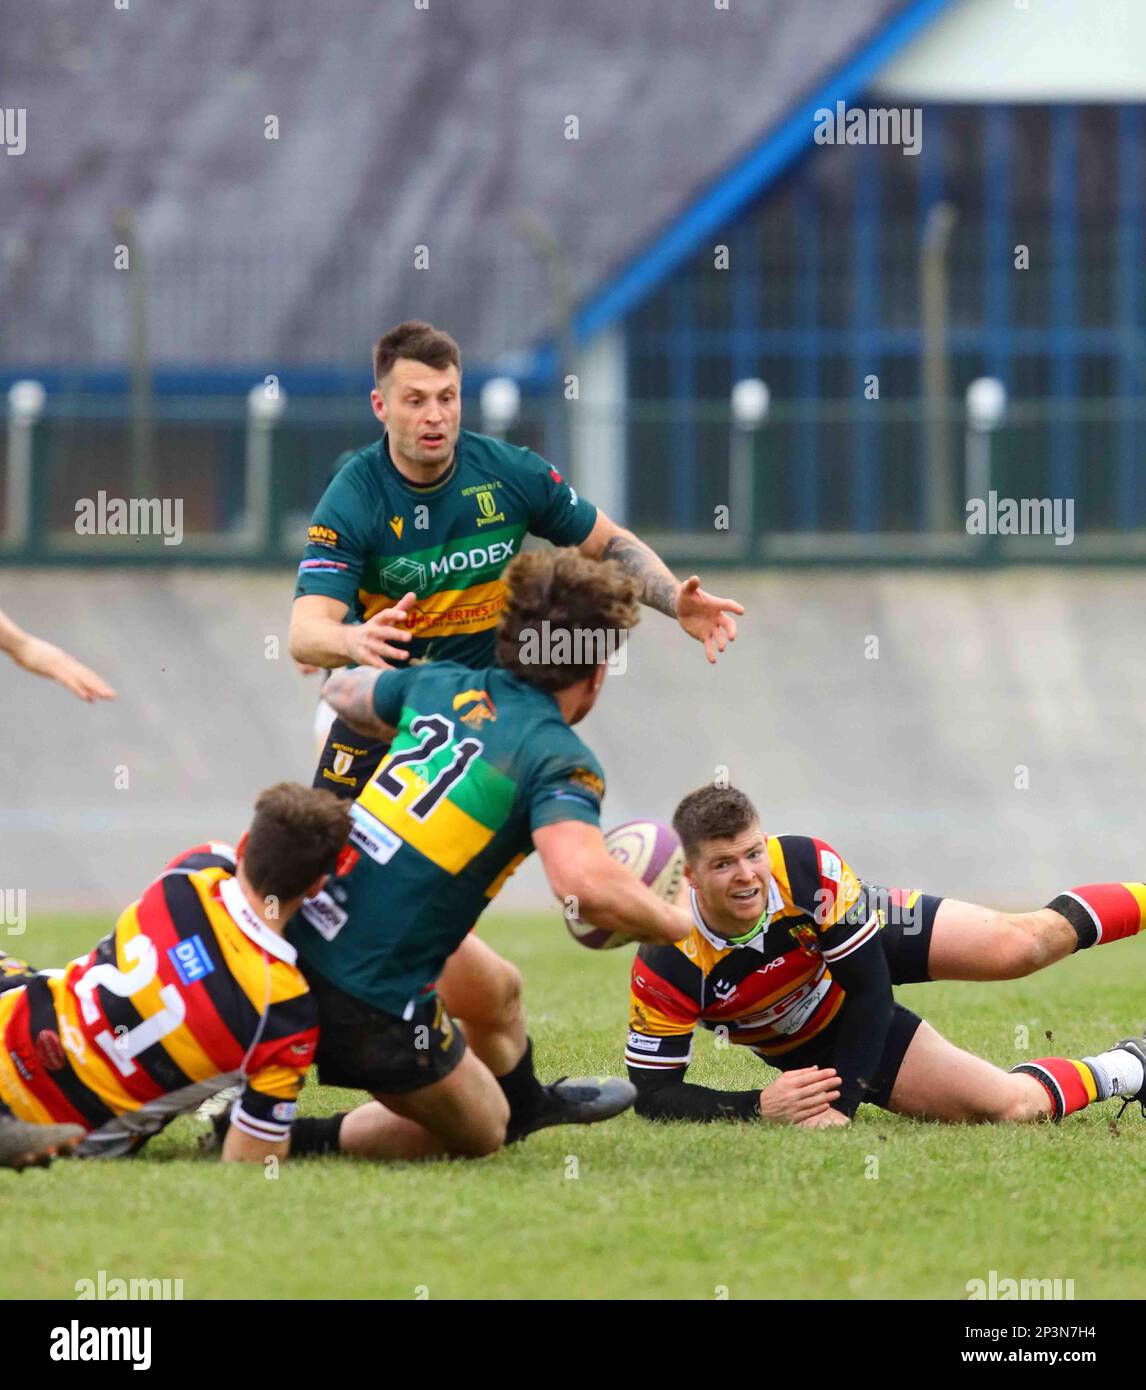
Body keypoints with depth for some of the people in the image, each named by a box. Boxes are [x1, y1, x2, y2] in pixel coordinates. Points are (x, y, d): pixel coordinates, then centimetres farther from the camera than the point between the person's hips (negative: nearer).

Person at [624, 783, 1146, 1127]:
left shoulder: (808, 868, -35)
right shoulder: (666, 970, -37)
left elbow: (870, 986, -25)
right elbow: (652, 1094, -28)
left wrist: (841, 1103, -30)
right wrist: (759, 1107, -41)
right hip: (811, 1037, 0)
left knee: (1022, 945, -14)